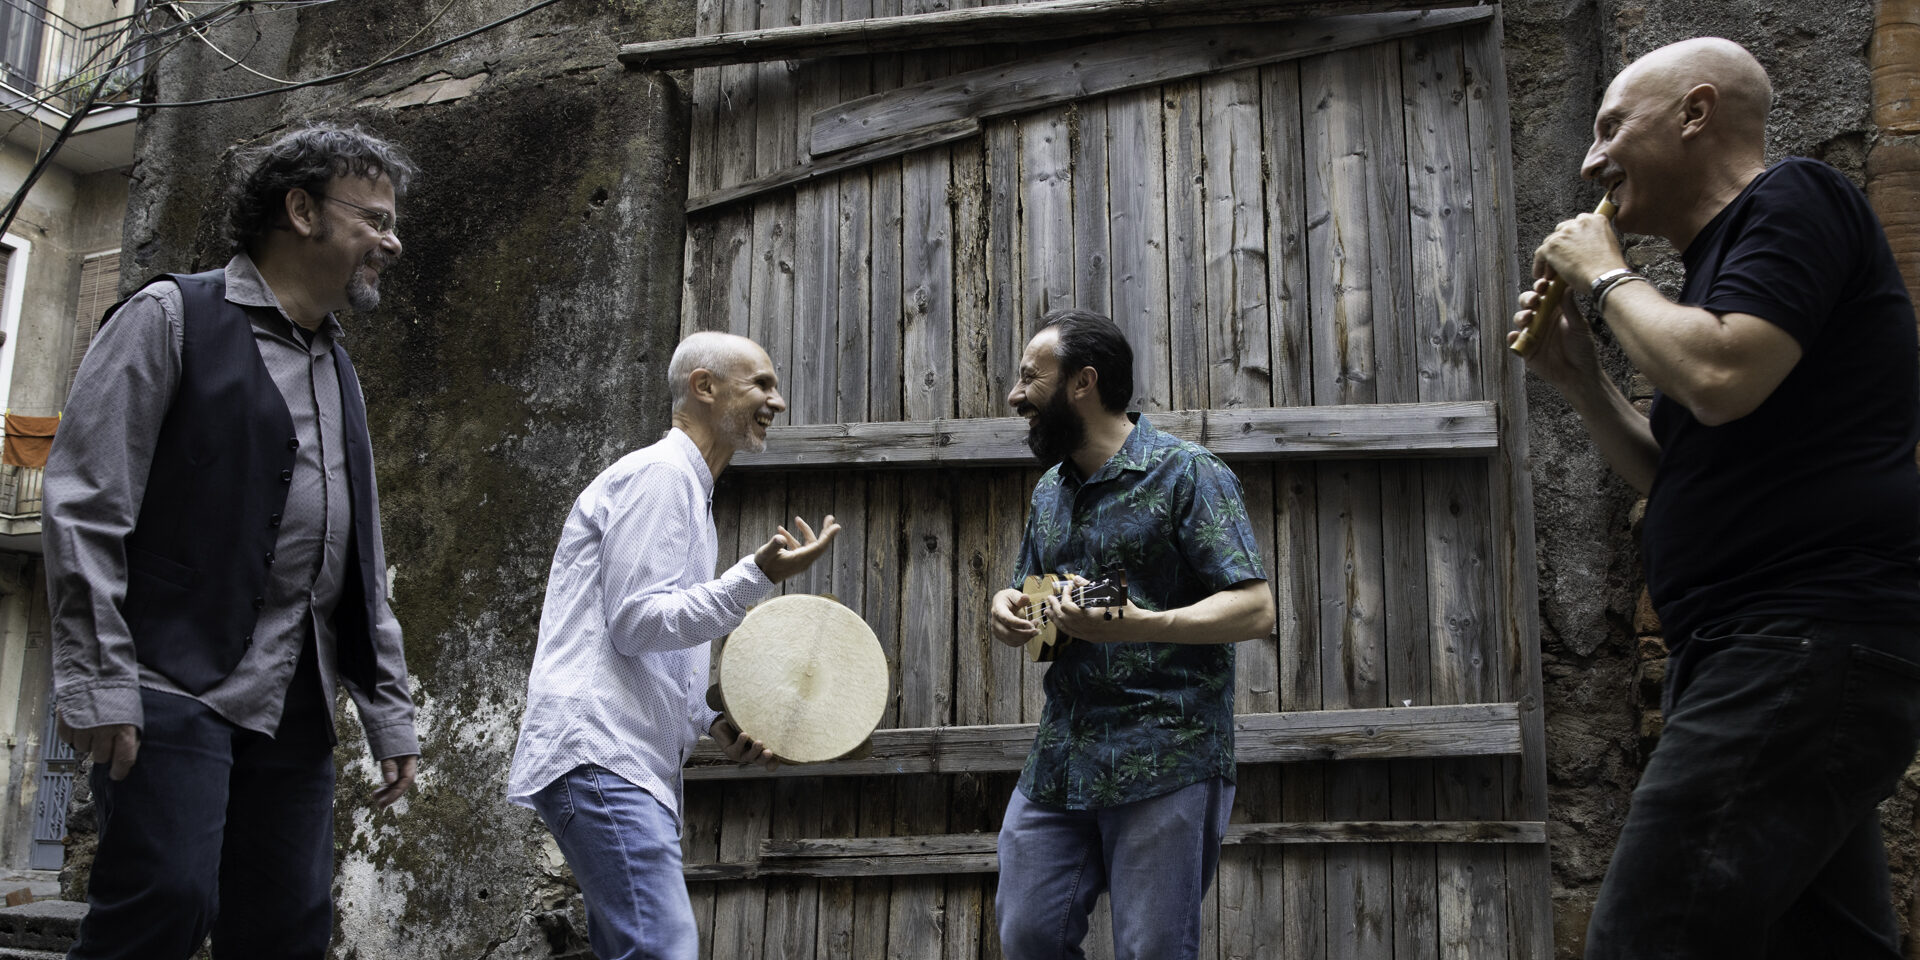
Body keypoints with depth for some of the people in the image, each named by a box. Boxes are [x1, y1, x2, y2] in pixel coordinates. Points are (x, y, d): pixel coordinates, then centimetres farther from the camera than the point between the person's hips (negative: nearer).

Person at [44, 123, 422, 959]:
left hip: (293, 703, 7)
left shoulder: (340, 372, 21)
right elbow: (83, 503, -8)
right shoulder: (170, 318, 0)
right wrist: (97, 683, -16)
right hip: (175, 683, -6)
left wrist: (389, 713, 16)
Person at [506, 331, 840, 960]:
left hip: (638, 764, 11)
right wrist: (759, 576, -18)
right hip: (598, 755, -11)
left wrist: (716, 723, 12)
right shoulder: (659, 473, -7)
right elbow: (635, 622, -15)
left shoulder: (690, 489, 24)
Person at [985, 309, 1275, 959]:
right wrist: (1007, 613, 0)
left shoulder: (1187, 474, -6)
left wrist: (1138, 625, -27)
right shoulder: (1050, 490, 17)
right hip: (1057, 761, 7)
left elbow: (1255, 610, -13)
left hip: (1166, 766, -7)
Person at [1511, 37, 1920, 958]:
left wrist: (1605, 276, -6)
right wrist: (1577, 377, 15)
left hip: (1809, 642, -10)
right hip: (1783, 650, 10)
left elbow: (1720, 379, -23)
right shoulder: (1724, 259, 22)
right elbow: (1690, 482, 27)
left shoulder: (1792, 200, -5)